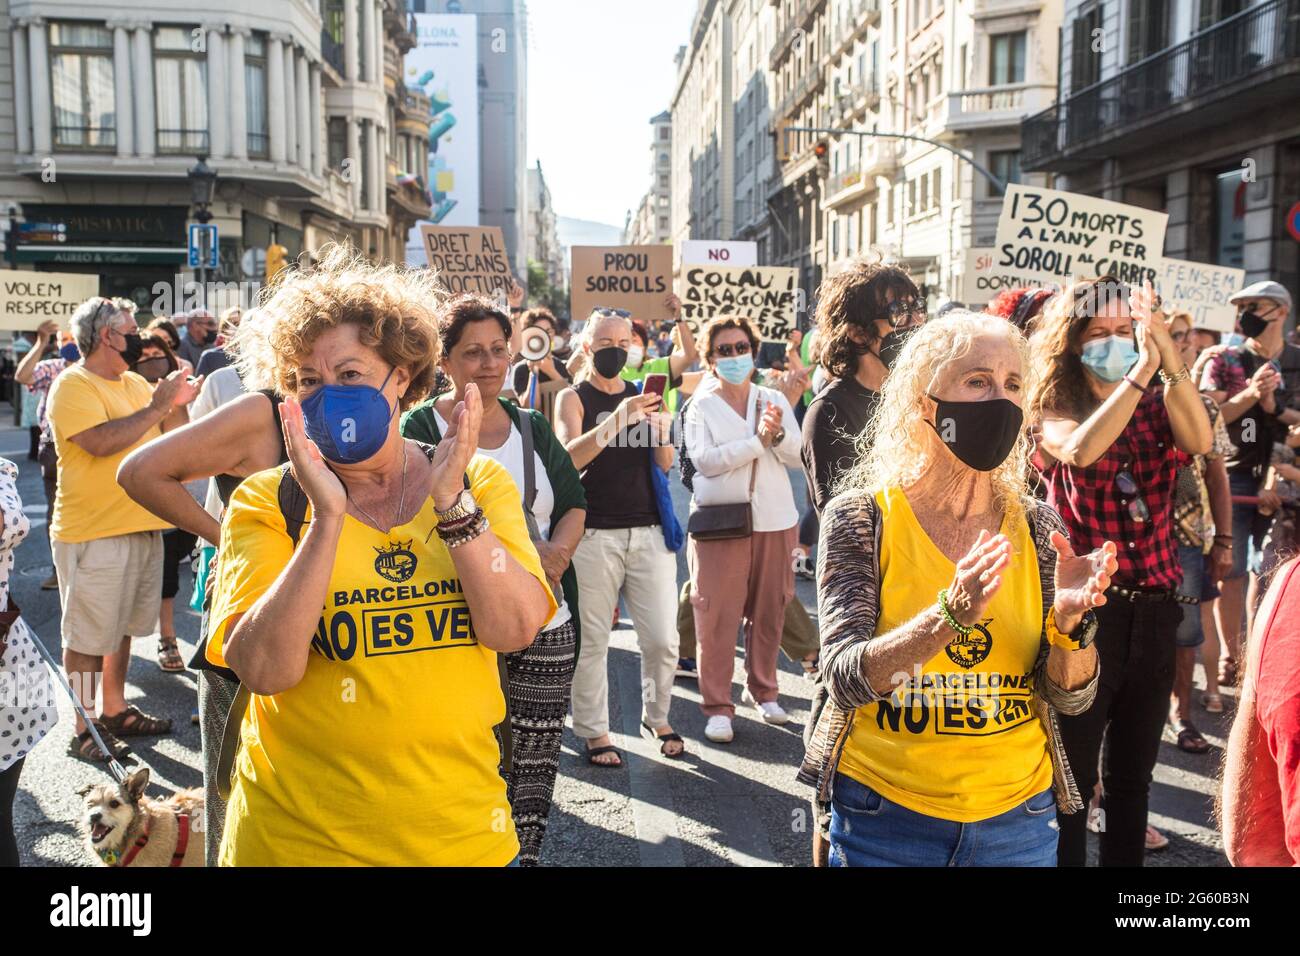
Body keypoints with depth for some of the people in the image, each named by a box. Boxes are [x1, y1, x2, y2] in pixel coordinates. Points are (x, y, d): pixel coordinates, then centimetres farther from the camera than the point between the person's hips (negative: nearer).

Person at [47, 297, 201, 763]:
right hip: (92, 533, -8)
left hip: (143, 527, 8)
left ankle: (115, 710, 30)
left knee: (122, 626, 17)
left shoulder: (136, 383, 14)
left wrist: (177, 402, -2)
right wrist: (156, 407, -19)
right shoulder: (73, 385, -10)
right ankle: (84, 730, 10)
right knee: (88, 636, 1)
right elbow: (102, 442, -25)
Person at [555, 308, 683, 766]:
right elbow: (568, 457, -15)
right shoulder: (573, 398, 2)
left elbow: (665, 465, 8)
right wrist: (615, 420, -29)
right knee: (591, 639, 1)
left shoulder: (642, 394, 14)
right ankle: (594, 732, 15)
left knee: (663, 639, 2)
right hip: (594, 534, -3)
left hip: (649, 531, 3)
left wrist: (661, 430, -14)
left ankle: (657, 716, 25)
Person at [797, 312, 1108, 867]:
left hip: (1018, 817, 3)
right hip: (886, 817, -3)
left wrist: (1070, 620, -23)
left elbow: (1071, 697, -4)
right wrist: (950, 616, -32)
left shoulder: (1037, 526, -2)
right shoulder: (861, 518, -11)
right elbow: (844, 679, -18)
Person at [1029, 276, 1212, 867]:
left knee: (1133, 776, 17)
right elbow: (1081, 450, -26)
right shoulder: (1054, 413, -4)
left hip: (1154, 612, 4)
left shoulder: (1155, 410, 5)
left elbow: (1199, 441, -16)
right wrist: (1142, 370, -29)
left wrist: (1168, 354, -26)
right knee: (1071, 777, 6)